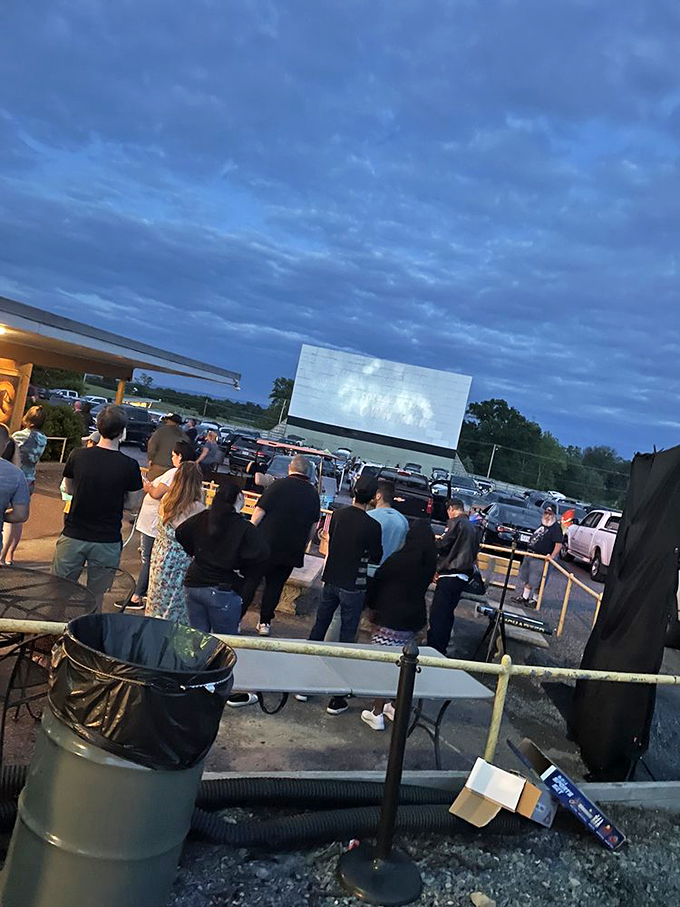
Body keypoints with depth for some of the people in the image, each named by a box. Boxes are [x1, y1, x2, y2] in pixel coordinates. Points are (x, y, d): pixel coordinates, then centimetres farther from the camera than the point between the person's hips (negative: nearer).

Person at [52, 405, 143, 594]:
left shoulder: (77, 455, -7)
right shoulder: (130, 466, -13)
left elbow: (69, 489, 9)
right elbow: (132, 505, -3)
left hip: (73, 536, 2)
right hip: (107, 542, -1)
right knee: (95, 597, 12)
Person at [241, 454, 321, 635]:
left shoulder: (279, 485, -8)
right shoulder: (313, 493, 4)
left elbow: (259, 512, -9)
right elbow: (314, 525, 11)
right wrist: (302, 546, 21)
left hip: (266, 544, -3)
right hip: (292, 551, 3)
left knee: (250, 582, 7)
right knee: (275, 585, 15)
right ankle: (265, 622, 19)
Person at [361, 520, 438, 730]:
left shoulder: (399, 559, -15)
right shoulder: (429, 563, 2)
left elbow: (378, 581, -7)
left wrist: (371, 606, 10)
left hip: (391, 618, -6)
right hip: (415, 618, 6)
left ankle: (377, 713, 1)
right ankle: (395, 706, 26)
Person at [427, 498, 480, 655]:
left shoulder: (456, 522, -8)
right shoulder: (472, 528, 19)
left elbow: (443, 545, -13)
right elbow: (474, 552, 22)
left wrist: (433, 543, 6)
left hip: (450, 575, -9)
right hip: (464, 576, 9)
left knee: (437, 614, -8)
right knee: (447, 614, 16)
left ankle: (433, 649, -10)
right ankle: (441, 648, 22)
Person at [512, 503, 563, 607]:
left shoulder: (556, 527, -13)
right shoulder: (543, 525, 15)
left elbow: (559, 543, -22)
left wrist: (552, 556, -30)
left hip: (540, 558, -9)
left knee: (535, 581, -2)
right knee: (527, 579, 16)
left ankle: (534, 600, 12)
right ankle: (524, 597, 27)